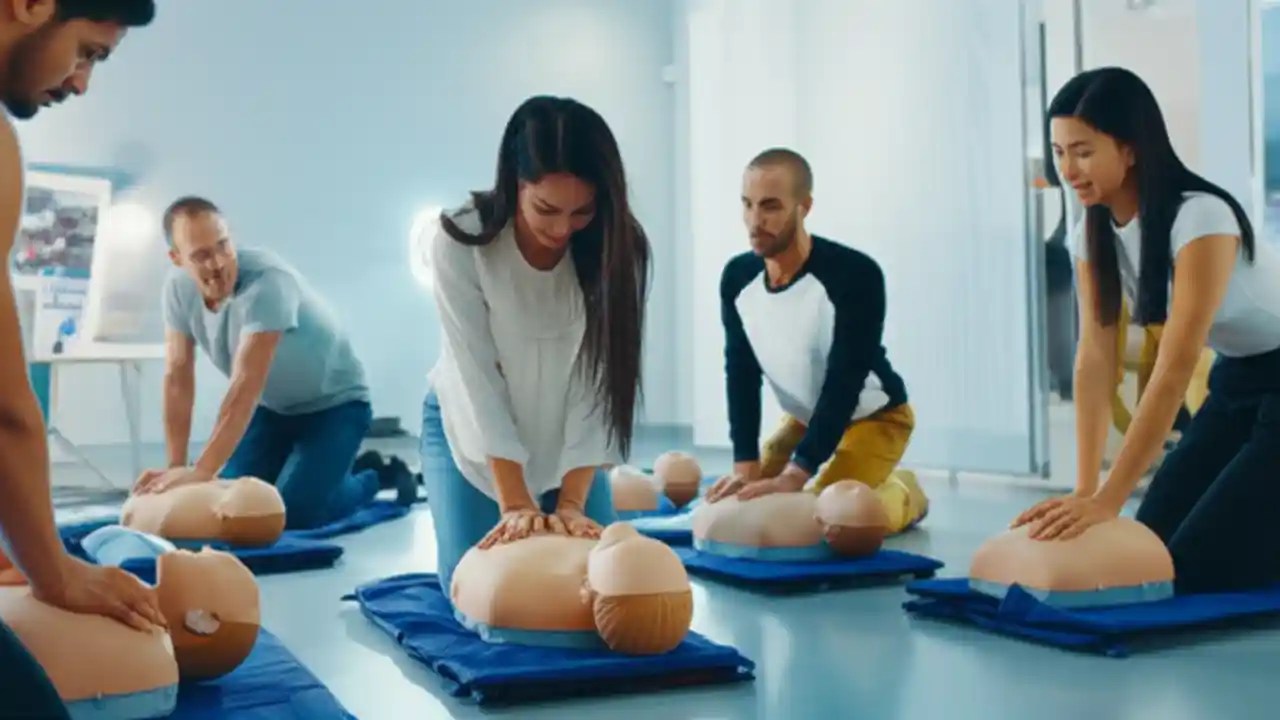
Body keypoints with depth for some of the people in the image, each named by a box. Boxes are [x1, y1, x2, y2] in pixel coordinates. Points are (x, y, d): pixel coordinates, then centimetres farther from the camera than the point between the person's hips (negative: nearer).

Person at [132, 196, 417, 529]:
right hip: (273, 407, 6)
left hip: (333, 405, -6)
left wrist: (201, 472, -44)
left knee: (291, 513, -18)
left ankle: (377, 476, 8)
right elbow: (178, 376, -10)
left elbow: (246, 386, -39)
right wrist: (176, 466, -16)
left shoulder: (267, 280, -34)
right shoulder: (178, 285, -14)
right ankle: (325, 467, 21)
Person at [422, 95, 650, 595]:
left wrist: (572, 503, -31)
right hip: (470, 426, -1)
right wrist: (515, 502, -32)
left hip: (567, 429, 2)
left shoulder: (620, 249, -23)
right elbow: (479, 379, -28)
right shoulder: (461, 243, -28)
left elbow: (602, 381, -24)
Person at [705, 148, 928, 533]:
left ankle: (903, 494, 9)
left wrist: (794, 476, -37)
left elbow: (845, 381, -32)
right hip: (805, 415, 6)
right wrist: (745, 466, -21)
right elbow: (741, 375, -10)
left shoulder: (855, 274, -30)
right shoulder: (737, 277, -12)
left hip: (873, 416, -6)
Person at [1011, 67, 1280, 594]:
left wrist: (1107, 501, -38)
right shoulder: (1094, 233, -6)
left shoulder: (1200, 218, -28)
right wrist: (1084, 489, -22)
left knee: (1199, 566, -12)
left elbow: (1174, 370, -33)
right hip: (1234, 380, 7)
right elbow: (1095, 357, -13)